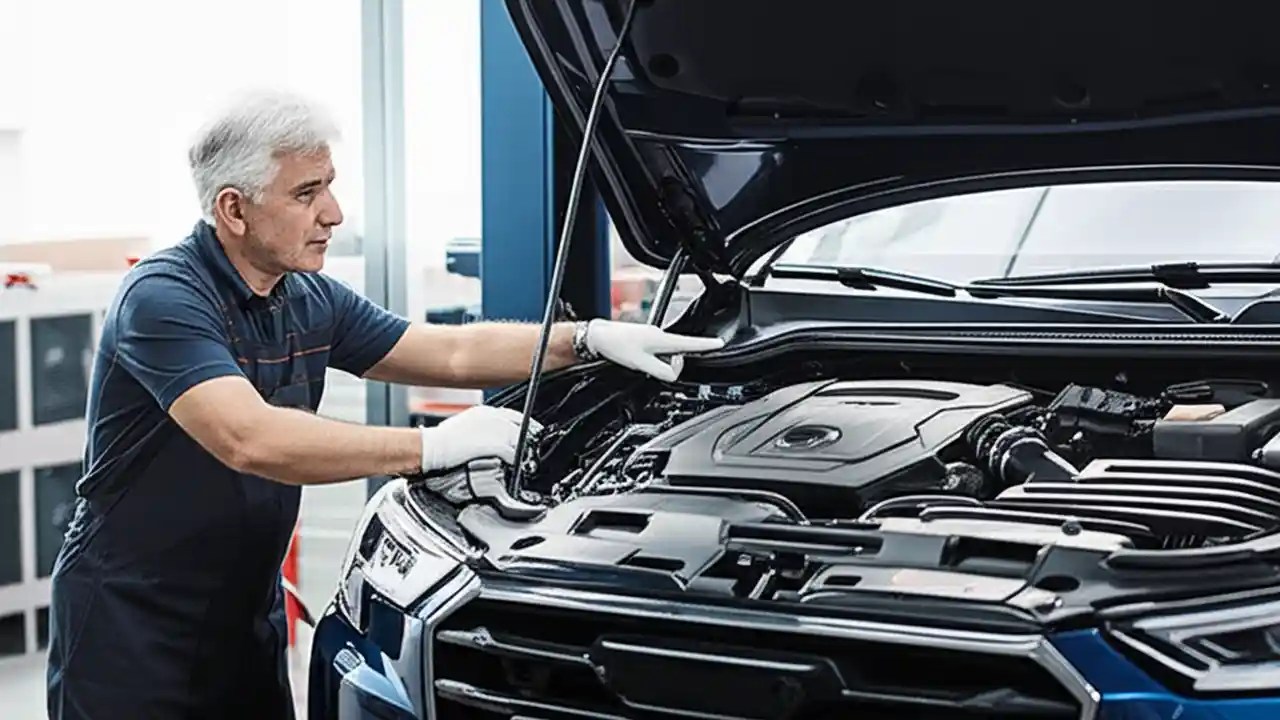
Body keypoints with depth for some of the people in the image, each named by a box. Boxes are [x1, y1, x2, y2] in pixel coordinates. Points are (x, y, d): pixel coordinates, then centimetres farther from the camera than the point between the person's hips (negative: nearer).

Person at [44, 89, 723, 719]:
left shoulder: (309, 301, 4)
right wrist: (433, 446, -33)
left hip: (246, 616, 7)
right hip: (131, 629, -7)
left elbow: (452, 351, 10)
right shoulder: (163, 298, -21)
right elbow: (250, 440, -35)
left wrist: (591, 337, -3)